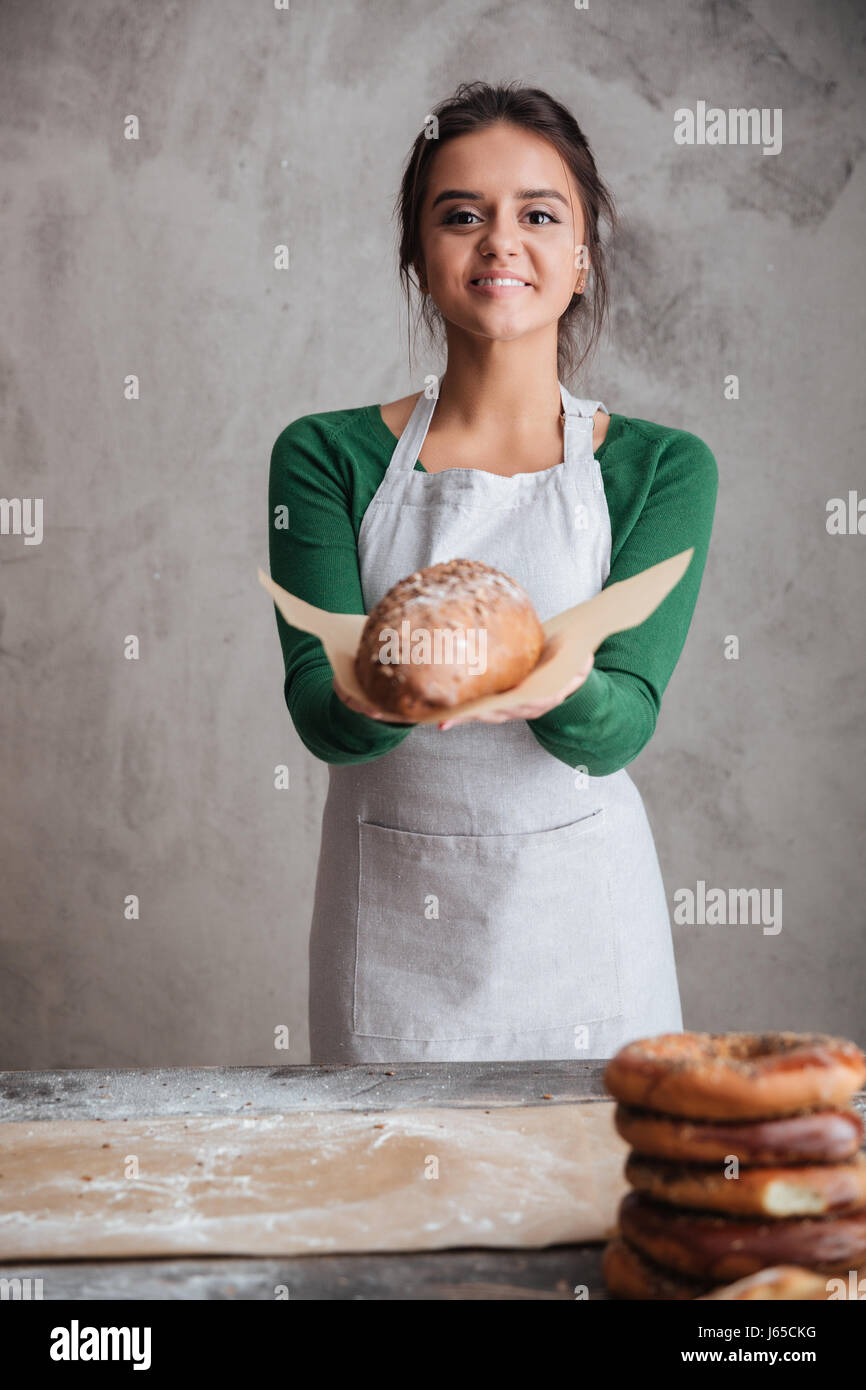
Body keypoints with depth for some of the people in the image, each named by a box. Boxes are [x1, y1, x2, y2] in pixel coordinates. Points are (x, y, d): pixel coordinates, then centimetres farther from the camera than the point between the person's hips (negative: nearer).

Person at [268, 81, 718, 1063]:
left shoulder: (663, 467, -1)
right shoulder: (325, 456, -2)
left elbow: (623, 724, -11)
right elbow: (315, 711, -11)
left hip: (578, 923, 0)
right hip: (388, 935, 0)